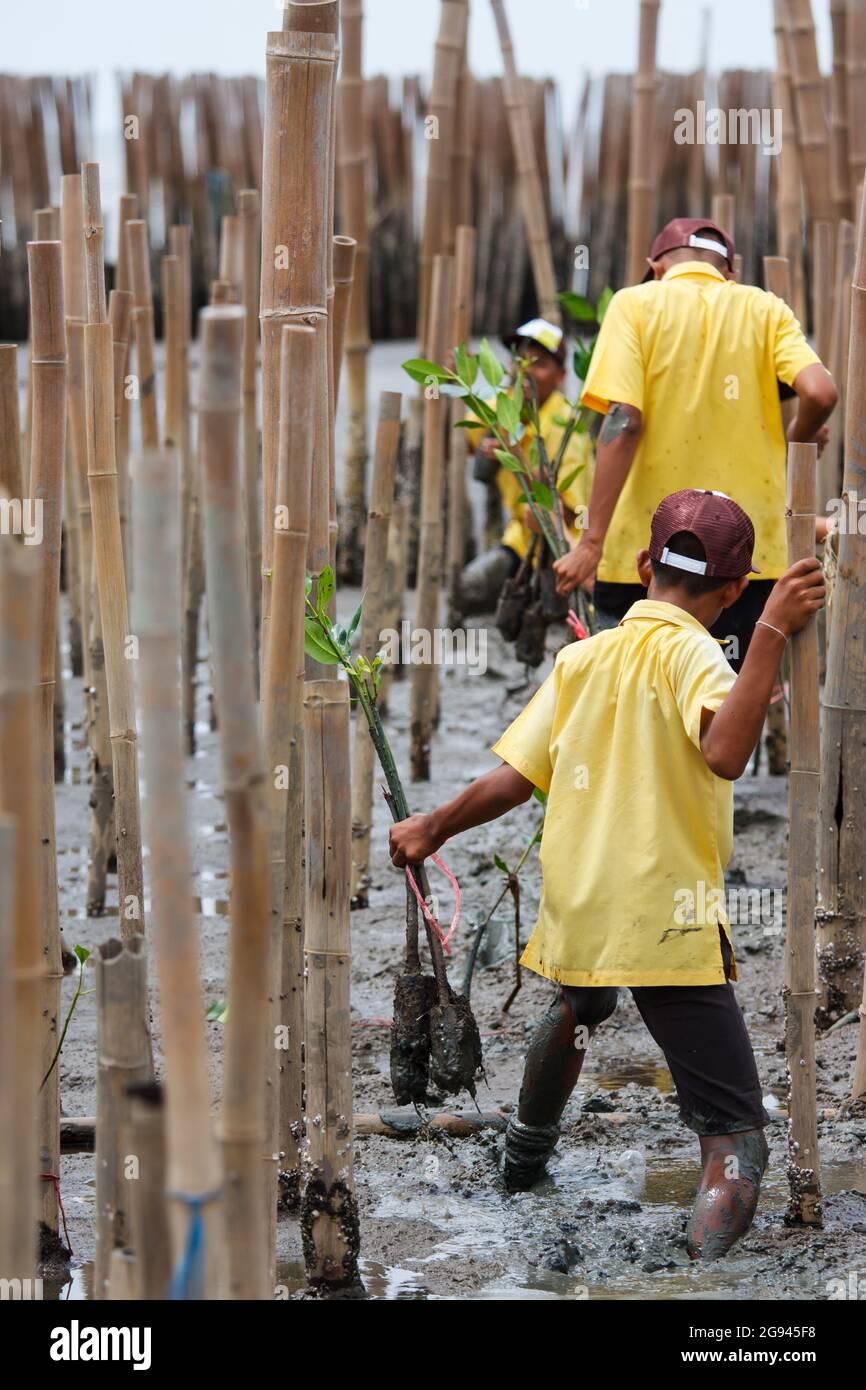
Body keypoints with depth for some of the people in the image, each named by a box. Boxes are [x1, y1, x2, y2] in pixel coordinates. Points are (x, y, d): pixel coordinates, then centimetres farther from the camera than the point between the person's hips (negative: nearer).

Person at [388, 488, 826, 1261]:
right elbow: (725, 753, -28)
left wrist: (435, 829, 24)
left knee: (578, 1008, 42)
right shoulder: (688, 650, -9)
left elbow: (513, 780, 9)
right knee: (736, 1136, -9)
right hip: (669, 925, -7)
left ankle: (526, 1155, 63)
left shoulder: (581, 658, 8)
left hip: (574, 908, 7)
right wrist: (772, 634, -27)